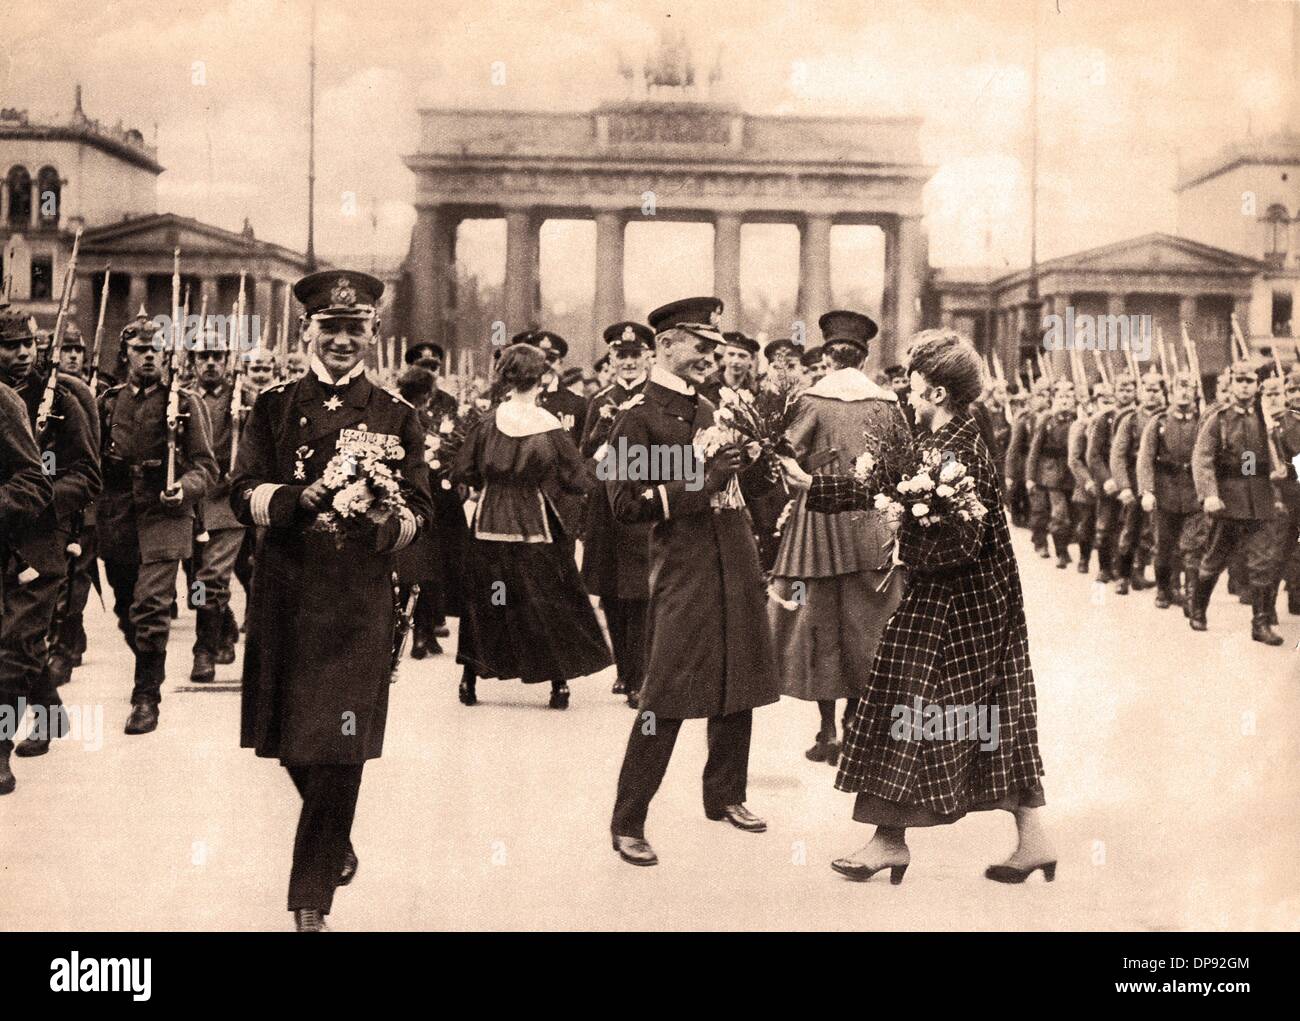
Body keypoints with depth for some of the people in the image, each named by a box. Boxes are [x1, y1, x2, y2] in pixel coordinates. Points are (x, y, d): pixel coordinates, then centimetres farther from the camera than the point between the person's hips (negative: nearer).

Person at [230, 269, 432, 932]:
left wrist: (388, 519, -20)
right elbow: (244, 495, 1)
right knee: (291, 744, 11)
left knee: (339, 750, -6)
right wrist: (301, 496, -18)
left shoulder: (396, 416, 6)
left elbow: (419, 511, 3)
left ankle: (312, 900, 4)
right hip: (286, 592, 2)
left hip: (361, 601, -1)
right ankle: (337, 847, 39)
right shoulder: (275, 406, 7)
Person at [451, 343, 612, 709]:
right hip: (536, 527, -2)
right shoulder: (549, 426, -10)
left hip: (490, 524, 2)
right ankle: (559, 684, 10)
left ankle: (470, 680, 16)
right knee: (550, 602, 9)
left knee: (483, 602, 15)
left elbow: (461, 472, 0)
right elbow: (581, 481, -6)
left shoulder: (488, 421, -5)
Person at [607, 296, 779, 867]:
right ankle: (627, 823, -1)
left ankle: (726, 797, 29)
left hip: (735, 571, 7)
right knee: (667, 701, -9)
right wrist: (700, 483, -19)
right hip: (682, 576, -7)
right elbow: (624, 503, -13)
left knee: (738, 689, 12)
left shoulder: (712, 413, 16)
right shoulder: (639, 420, -6)